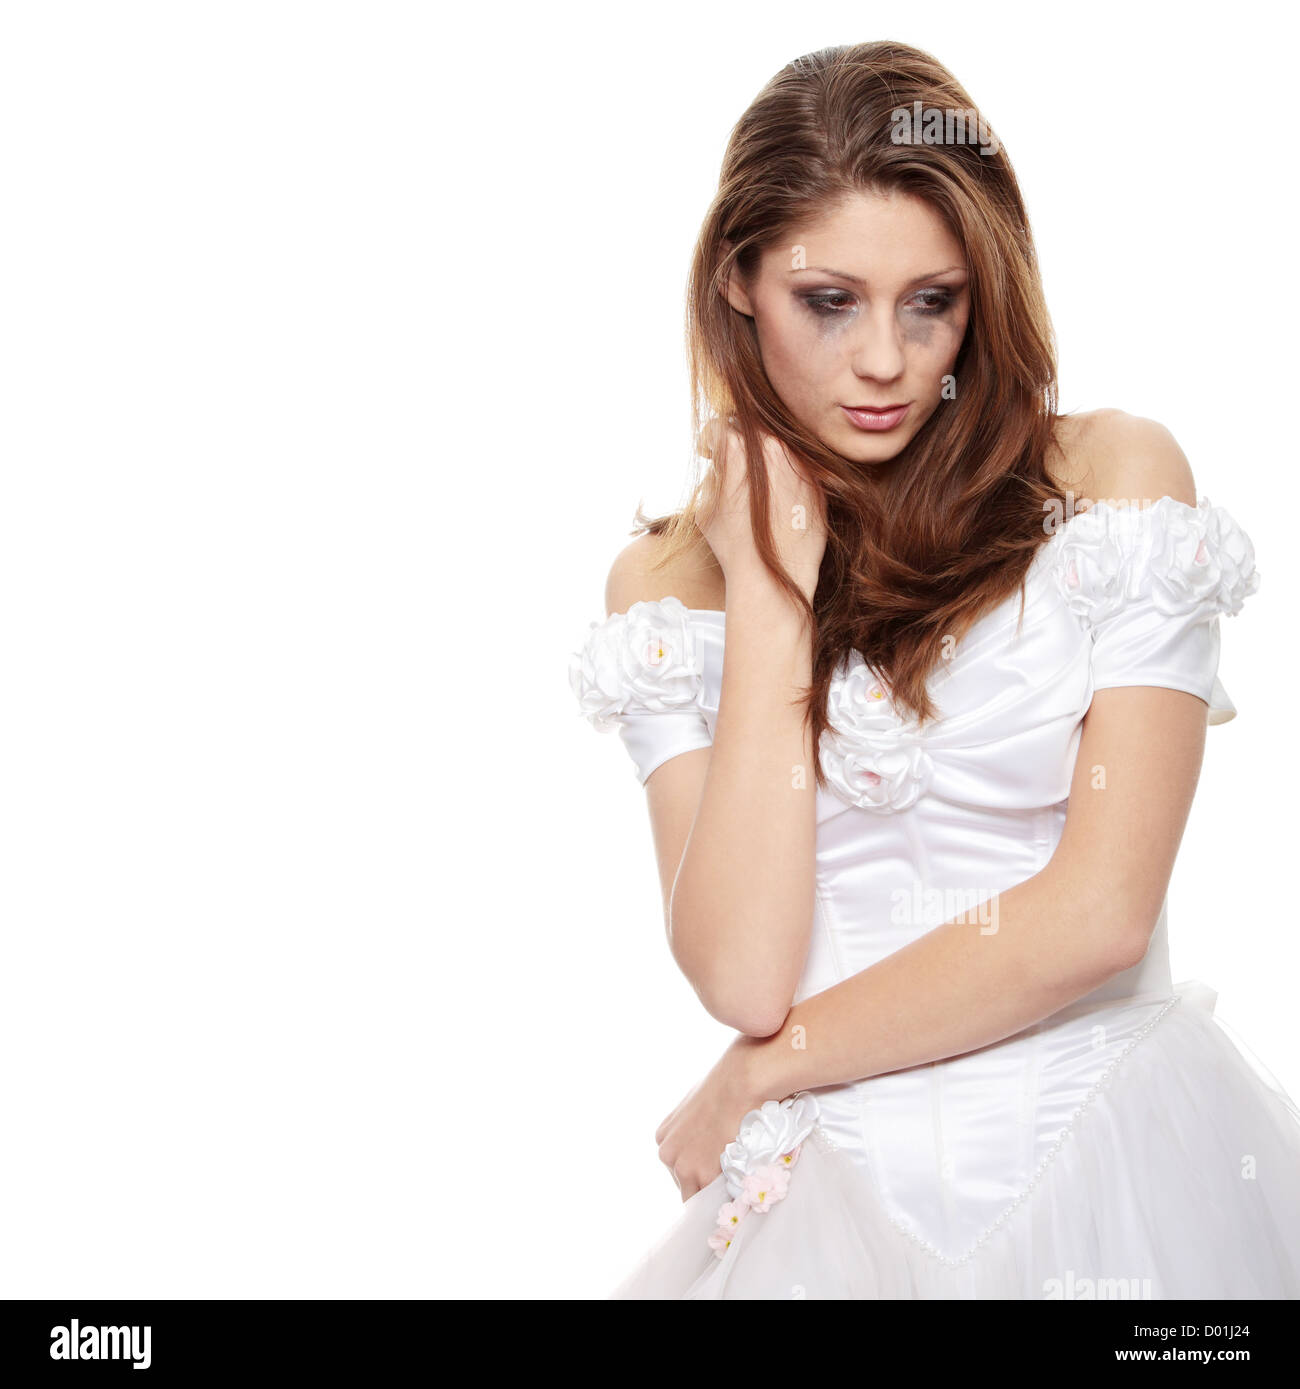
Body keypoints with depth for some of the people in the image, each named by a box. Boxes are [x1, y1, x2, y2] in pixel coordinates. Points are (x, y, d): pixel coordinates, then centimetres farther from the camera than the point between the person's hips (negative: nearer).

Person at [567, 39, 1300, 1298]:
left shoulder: (1115, 479, 1)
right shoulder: (668, 582, 8)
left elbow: (1100, 913, -6)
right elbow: (740, 973, -5)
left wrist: (769, 1069, 0)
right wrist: (772, 590, -5)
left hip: (1121, 1165, -1)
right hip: (843, 1184, 1)